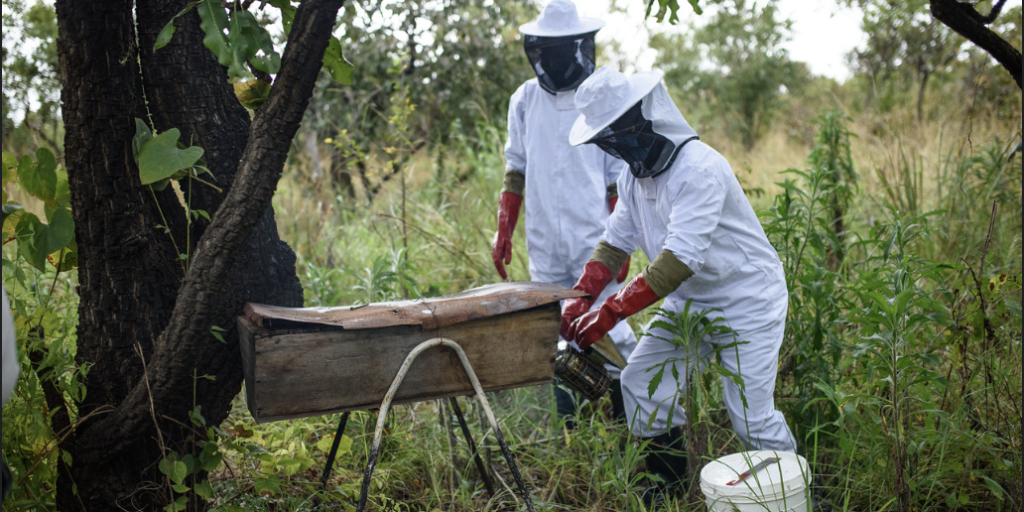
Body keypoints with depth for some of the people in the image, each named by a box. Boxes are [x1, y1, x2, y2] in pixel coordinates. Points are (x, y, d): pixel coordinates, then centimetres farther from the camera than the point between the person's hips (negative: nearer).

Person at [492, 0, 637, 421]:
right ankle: (565, 423, 19)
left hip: (593, 237, -3)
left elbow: (621, 178, 0)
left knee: (606, 324, -4)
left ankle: (629, 413, 13)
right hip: (543, 240, 4)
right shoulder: (525, 100, 8)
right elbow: (515, 170, 14)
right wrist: (503, 232, 9)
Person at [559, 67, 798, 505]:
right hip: (688, 301, 8)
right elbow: (616, 241, 4)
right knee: (641, 381, 3)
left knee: (751, 416, -6)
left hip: (747, 302, -8)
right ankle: (670, 482, 21)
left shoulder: (699, 168, -29)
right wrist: (578, 300, -10)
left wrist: (610, 313, -36)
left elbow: (680, 259, -35)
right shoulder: (634, 174, -1)